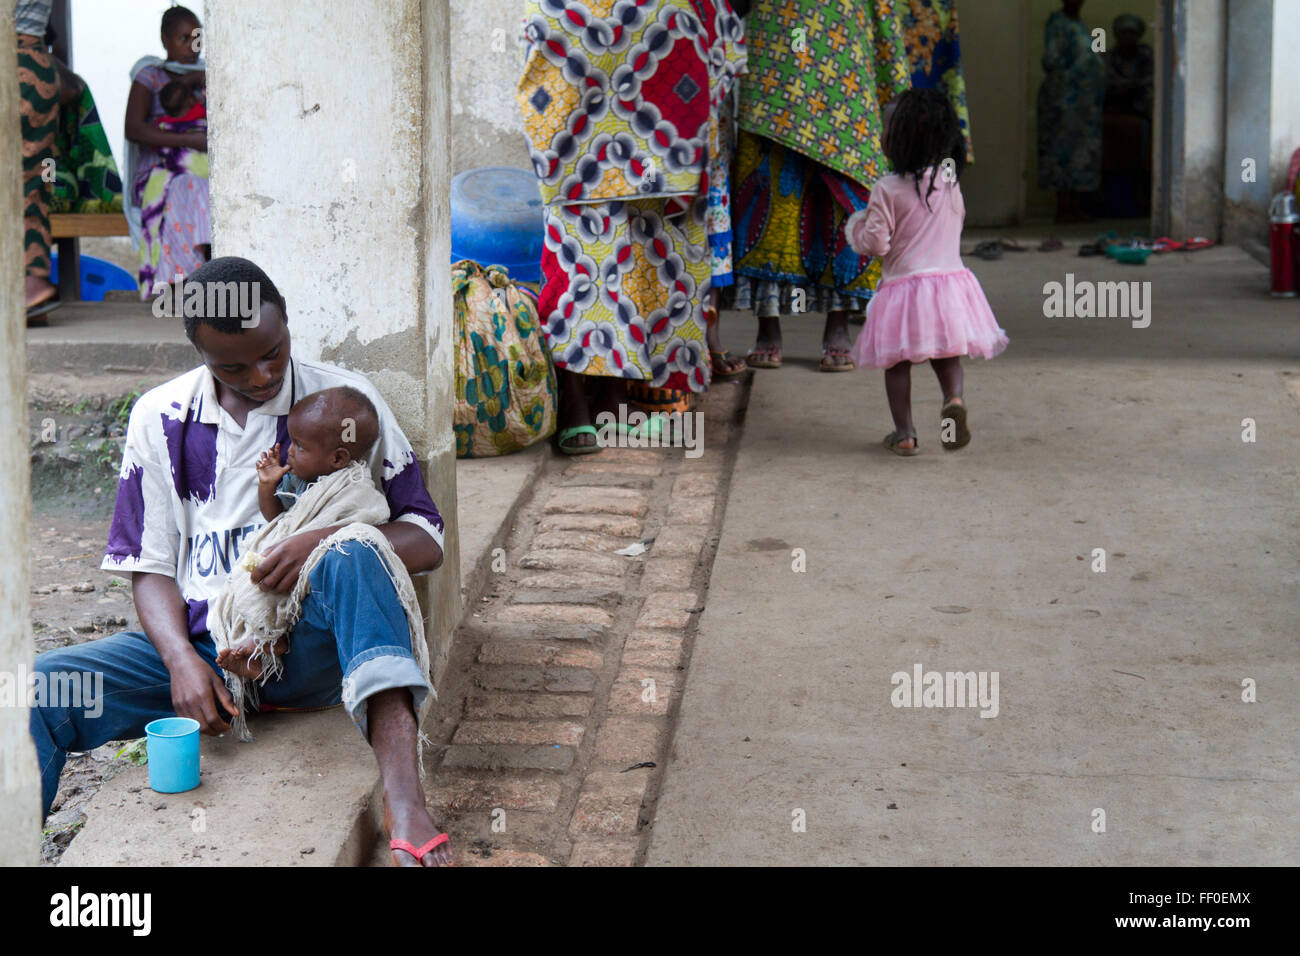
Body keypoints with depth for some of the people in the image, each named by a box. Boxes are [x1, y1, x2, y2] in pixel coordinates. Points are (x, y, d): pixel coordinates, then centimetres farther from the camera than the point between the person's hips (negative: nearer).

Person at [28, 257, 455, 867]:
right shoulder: (159, 418, 7)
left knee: (352, 557, -36)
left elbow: (426, 542, 0)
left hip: (312, 648, -2)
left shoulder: (346, 398, 2)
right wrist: (181, 660, -13)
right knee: (36, 688, -23)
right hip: (198, 641, 2)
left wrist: (328, 544, -21)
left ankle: (403, 800, -51)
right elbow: (149, 565, 8)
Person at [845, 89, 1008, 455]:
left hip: (903, 285, -4)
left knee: (898, 361, 8)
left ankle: (904, 432, 7)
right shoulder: (950, 181, 5)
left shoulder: (887, 190, -11)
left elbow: (876, 243, -11)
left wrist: (857, 227, 9)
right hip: (950, 276, 4)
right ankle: (954, 398, -12)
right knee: (946, 355, 16)